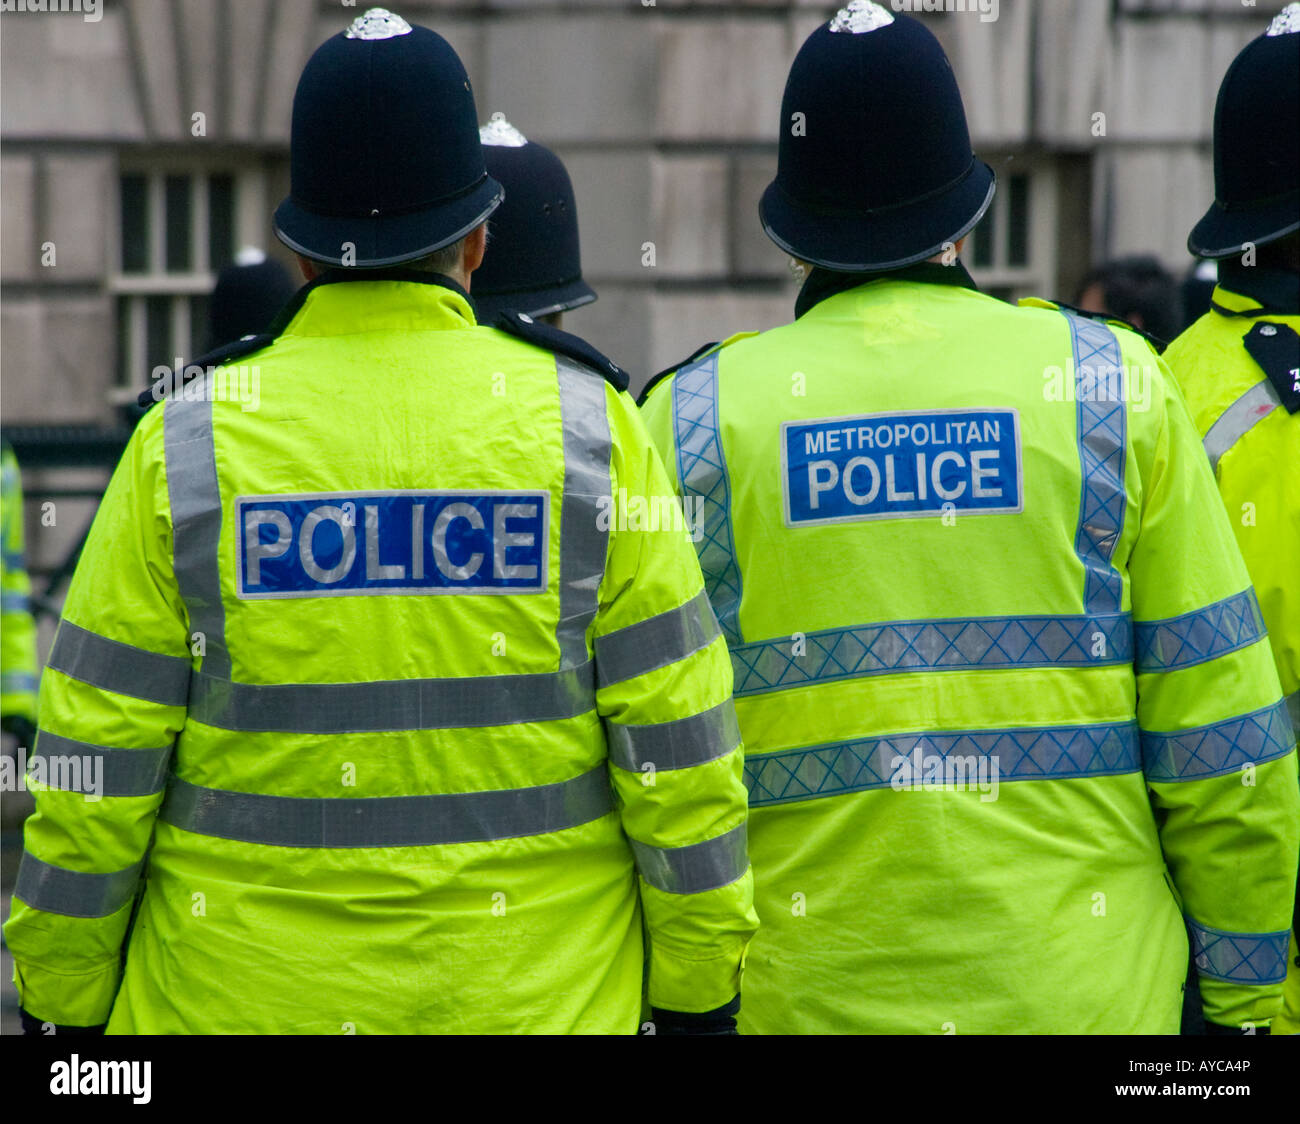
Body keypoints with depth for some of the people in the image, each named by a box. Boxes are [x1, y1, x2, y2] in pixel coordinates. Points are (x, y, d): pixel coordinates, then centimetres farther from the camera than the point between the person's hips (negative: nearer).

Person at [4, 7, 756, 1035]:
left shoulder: (186, 445, -4)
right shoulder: (589, 429, -4)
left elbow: (95, 776, -3)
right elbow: (678, 749, -3)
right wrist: (699, 996, 6)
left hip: (242, 997, 0)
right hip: (539, 1000, 0)